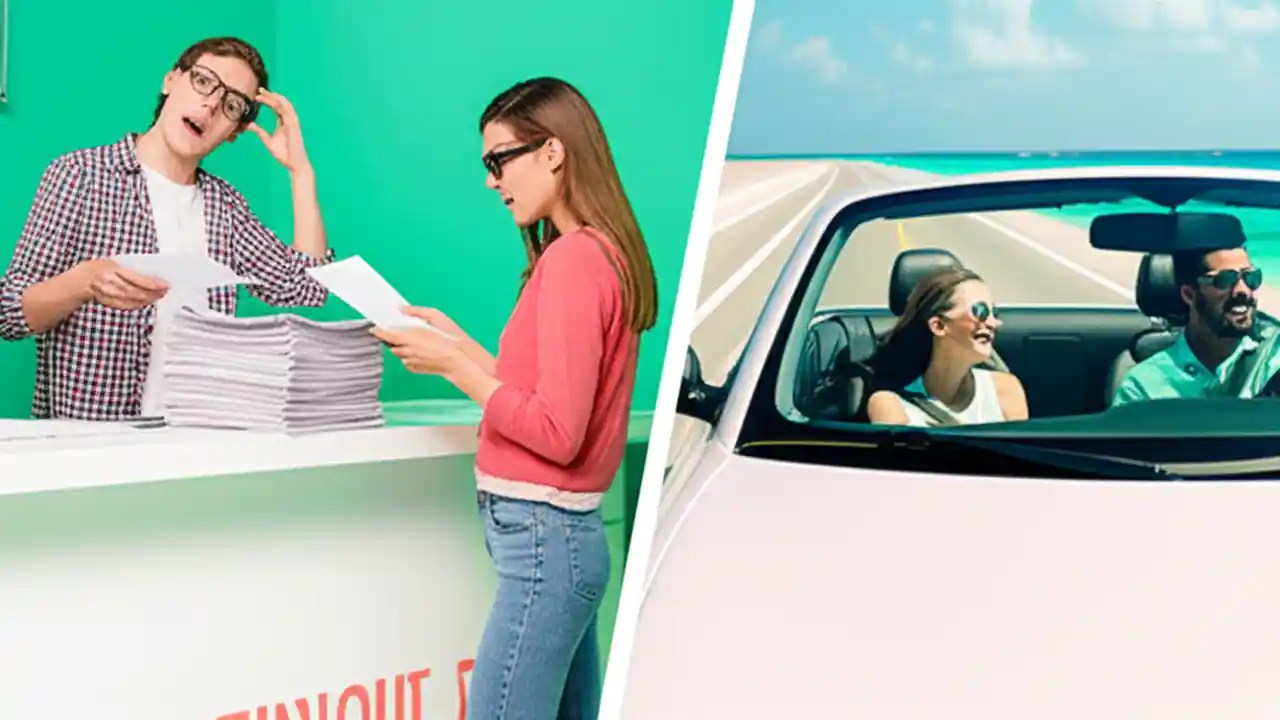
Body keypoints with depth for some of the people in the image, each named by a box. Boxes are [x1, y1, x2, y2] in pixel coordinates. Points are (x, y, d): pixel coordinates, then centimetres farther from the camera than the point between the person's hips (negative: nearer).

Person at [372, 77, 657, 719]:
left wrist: (454, 366, -11)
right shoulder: (603, 252, 12)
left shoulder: (573, 259, -15)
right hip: (564, 533, 10)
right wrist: (457, 342, 12)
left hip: (542, 537, -10)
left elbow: (556, 432, -19)